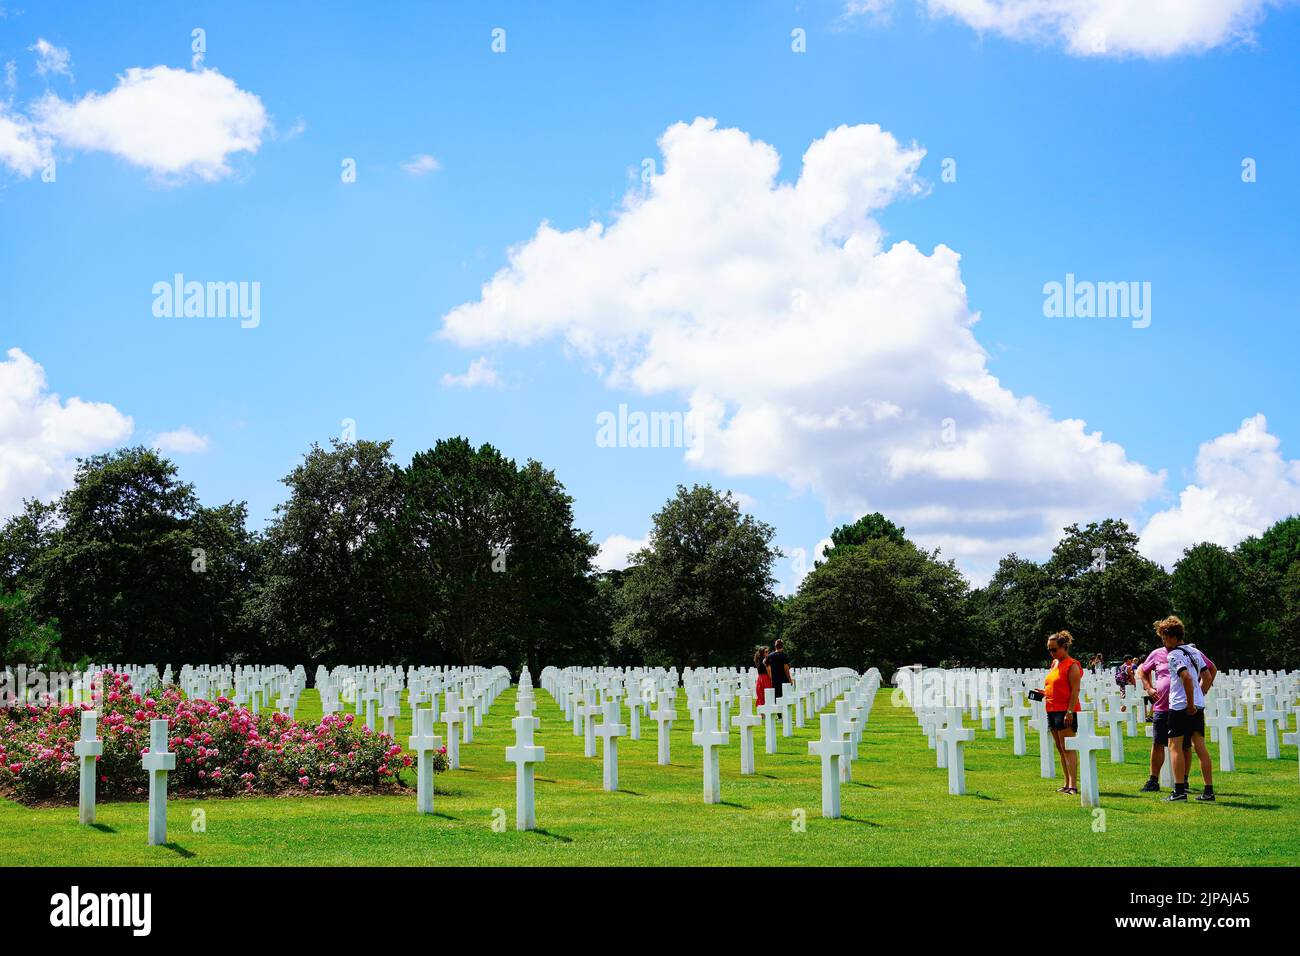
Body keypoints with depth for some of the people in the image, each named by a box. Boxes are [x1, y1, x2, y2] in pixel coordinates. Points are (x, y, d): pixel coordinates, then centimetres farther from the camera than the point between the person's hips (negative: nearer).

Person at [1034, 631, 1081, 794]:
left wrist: (1069, 712, -21)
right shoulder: (1055, 663, 17)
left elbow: (1075, 690, -15)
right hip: (1052, 710, 9)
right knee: (1060, 749, 11)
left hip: (1065, 711, -9)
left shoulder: (1072, 665, -9)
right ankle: (1067, 784, 17)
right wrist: (1044, 692, 7)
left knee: (1068, 749, -11)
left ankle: (1073, 785, -13)